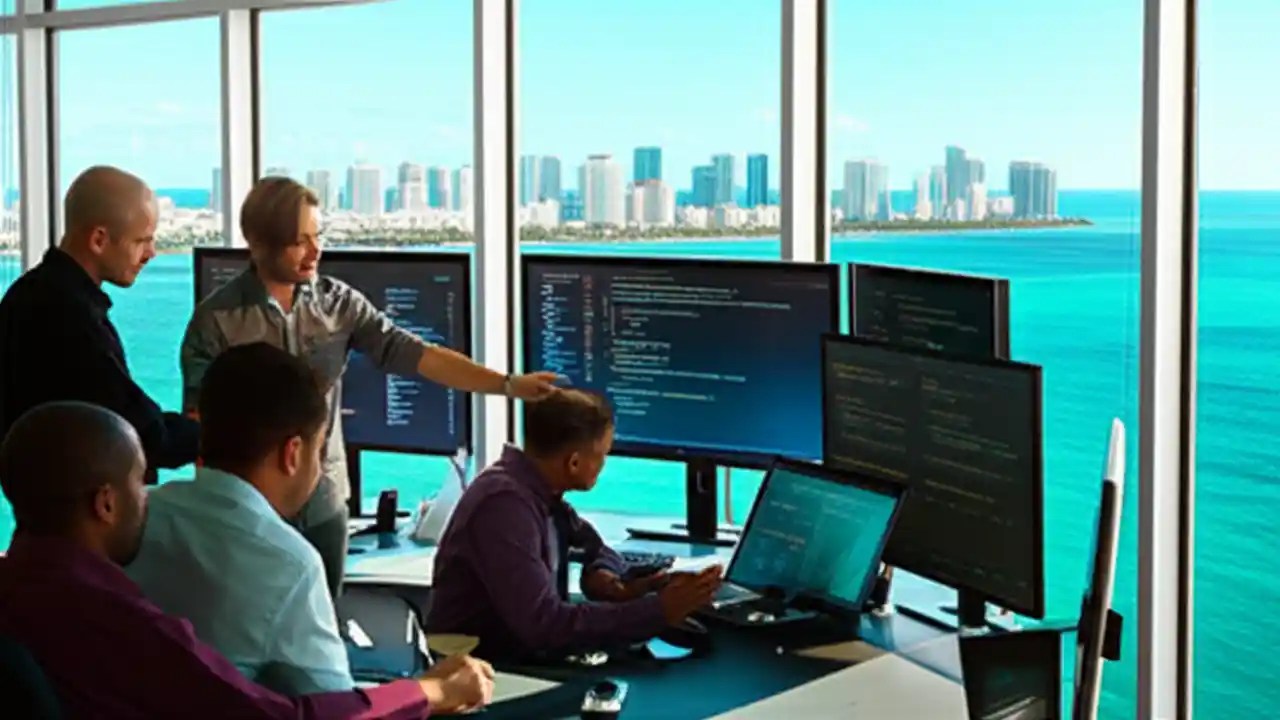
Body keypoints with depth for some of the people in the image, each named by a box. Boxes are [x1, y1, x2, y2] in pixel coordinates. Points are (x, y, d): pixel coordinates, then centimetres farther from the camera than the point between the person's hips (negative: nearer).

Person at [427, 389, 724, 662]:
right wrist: (660, 611, -29)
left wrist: (606, 579, -7)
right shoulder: (504, 505, -25)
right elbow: (543, 624, -31)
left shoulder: (540, 488, 2)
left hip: (521, 658, 8)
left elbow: (592, 546, 17)